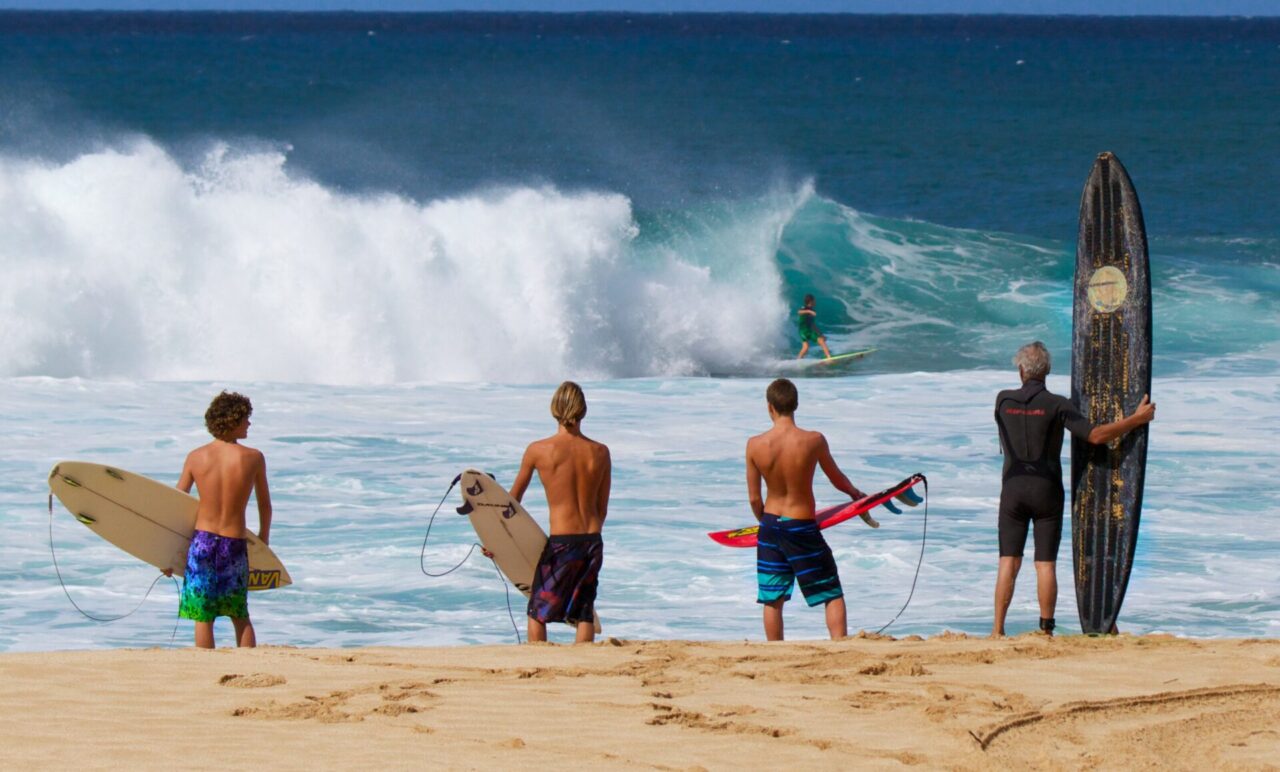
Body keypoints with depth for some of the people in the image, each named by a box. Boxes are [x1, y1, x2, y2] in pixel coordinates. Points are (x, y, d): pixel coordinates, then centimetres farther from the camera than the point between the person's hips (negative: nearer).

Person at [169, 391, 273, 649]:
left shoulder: (196, 457, -1)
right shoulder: (253, 458, -4)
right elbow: (264, 505, 7)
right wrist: (263, 540, 24)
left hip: (202, 541, 0)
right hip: (235, 544, 0)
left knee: (203, 618, 6)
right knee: (240, 617, 16)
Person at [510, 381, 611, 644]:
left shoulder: (538, 450, -5)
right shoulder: (600, 452, 3)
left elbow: (513, 499, 7)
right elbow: (602, 509, 10)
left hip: (560, 543, -3)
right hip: (593, 542, 3)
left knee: (538, 612, 10)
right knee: (584, 612, 11)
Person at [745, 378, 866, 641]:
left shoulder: (755, 445, -9)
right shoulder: (813, 441, -15)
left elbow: (754, 498, -1)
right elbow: (838, 480, 2)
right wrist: (855, 493, 24)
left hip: (771, 525, 3)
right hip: (802, 529, -3)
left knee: (773, 599, 13)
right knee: (832, 594, 10)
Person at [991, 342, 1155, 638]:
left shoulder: (1003, 401, 0)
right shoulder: (1056, 405, -9)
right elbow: (1095, 435, -16)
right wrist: (1136, 419, -8)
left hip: (1013, 489, 2)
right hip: (1046, 491, -2)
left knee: (1009, 562, 3)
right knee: (1045, 564, 2)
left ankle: (997, 629, -4)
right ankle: (1046, 629, -1)